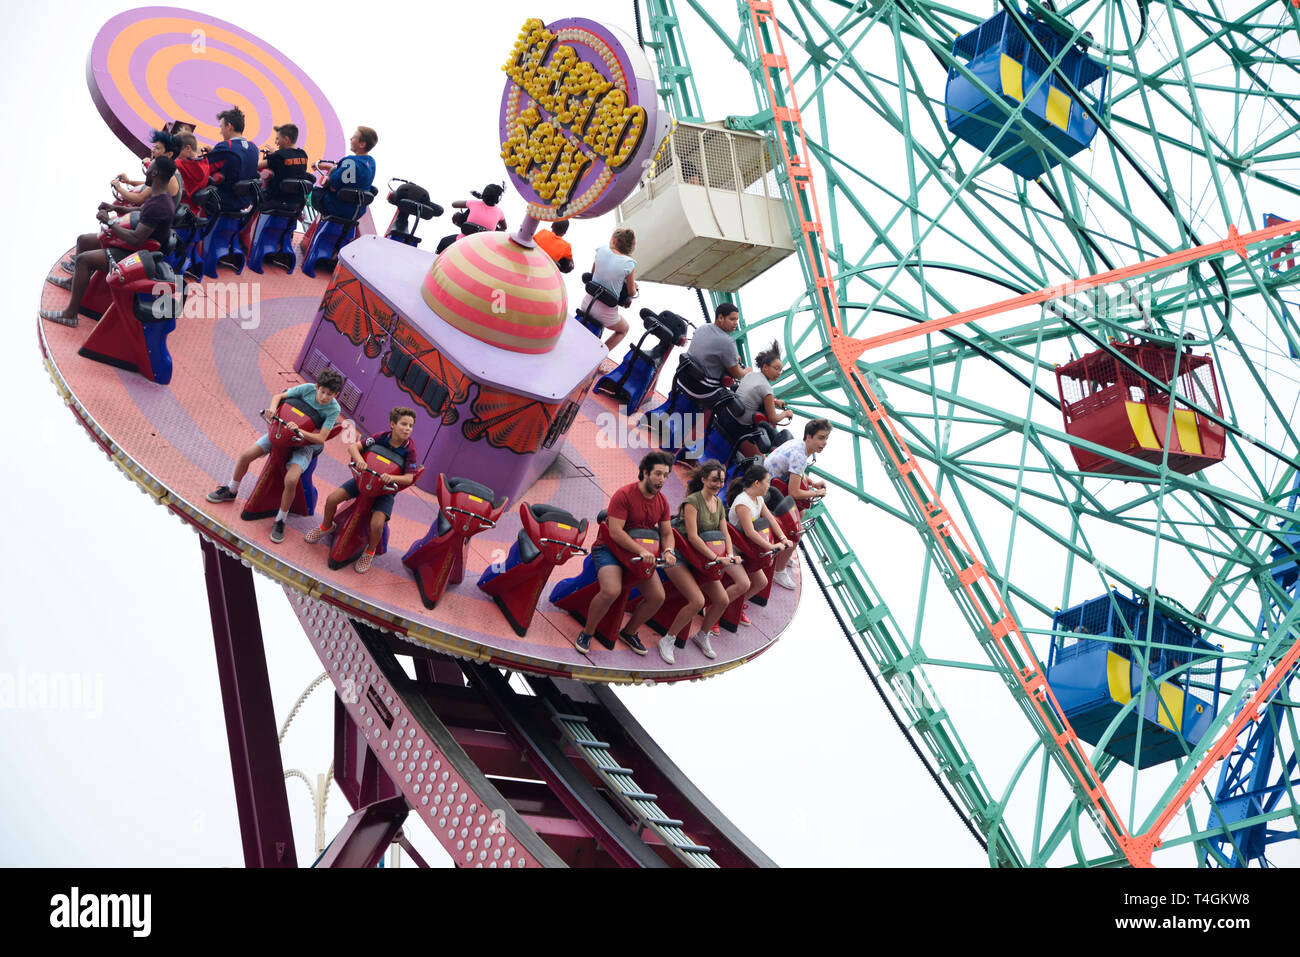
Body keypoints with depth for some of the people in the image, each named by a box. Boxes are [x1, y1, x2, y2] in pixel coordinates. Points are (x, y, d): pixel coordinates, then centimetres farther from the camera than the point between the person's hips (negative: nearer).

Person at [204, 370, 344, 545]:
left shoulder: (334, 409, -21)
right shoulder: (308, 389, -16)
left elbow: (321, 438, -25)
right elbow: (278, 396, -4)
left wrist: (299, 431, -40)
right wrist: (273, 409, -26)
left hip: (305, 445, -3)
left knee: (291, 480, -28)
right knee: (245, 455, -3)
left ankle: (280, 520, -5)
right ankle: (231, 491, 25)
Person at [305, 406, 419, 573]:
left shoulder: (409, 450, -17)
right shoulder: (381, 437, -13)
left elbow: (409, 478, -22)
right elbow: (353, 447, -15)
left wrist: (391, 477, -41)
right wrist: (359, 459, -37)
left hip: (386, 489, -3)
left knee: (377, 524, -25)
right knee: (332, 498, -10)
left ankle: (369, 553, 6)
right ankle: (326, 527, 23)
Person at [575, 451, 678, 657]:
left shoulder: (662, 502, 3)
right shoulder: (624, 495, -20)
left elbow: (667, 533, 10)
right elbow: (615, 532, -24)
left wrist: (667, 551, -13)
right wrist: (641, 550, -32)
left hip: (641, 553, 7)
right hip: (609, 548, -7)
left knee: (657, 597, -5)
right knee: (611, 590, -31)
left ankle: (629, 632, 20)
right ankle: (586, 633, -7)